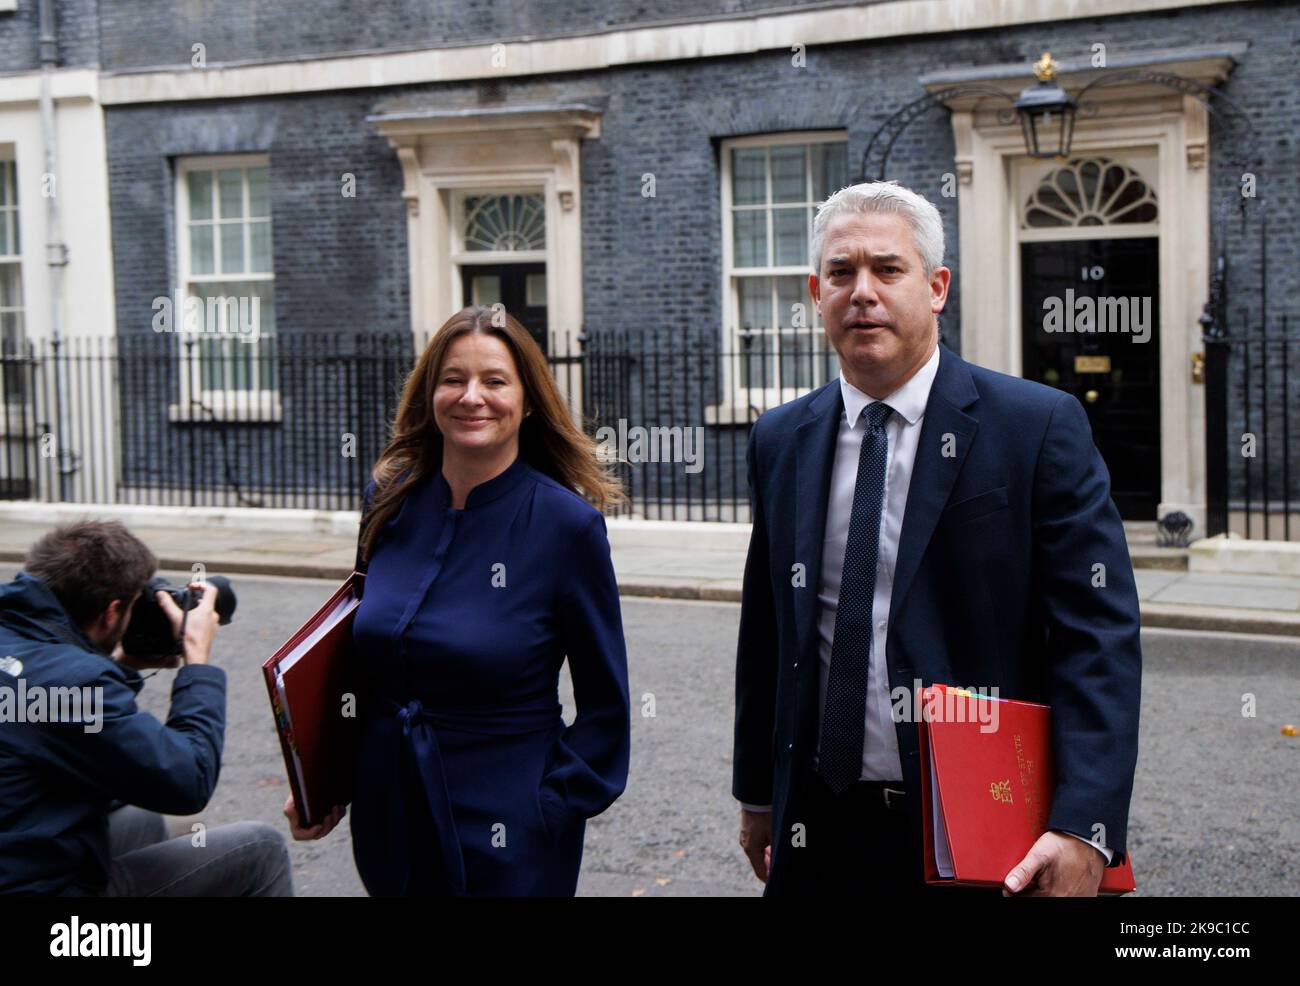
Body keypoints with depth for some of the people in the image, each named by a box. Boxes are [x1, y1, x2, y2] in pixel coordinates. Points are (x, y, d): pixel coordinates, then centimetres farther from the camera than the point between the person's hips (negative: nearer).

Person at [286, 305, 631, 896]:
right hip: (389, 822, 4)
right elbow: (359, 658, 12)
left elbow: (604, 704, -6)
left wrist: (552, 804, -13)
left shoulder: (566, 523, -12)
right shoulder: (390, 502, 1)